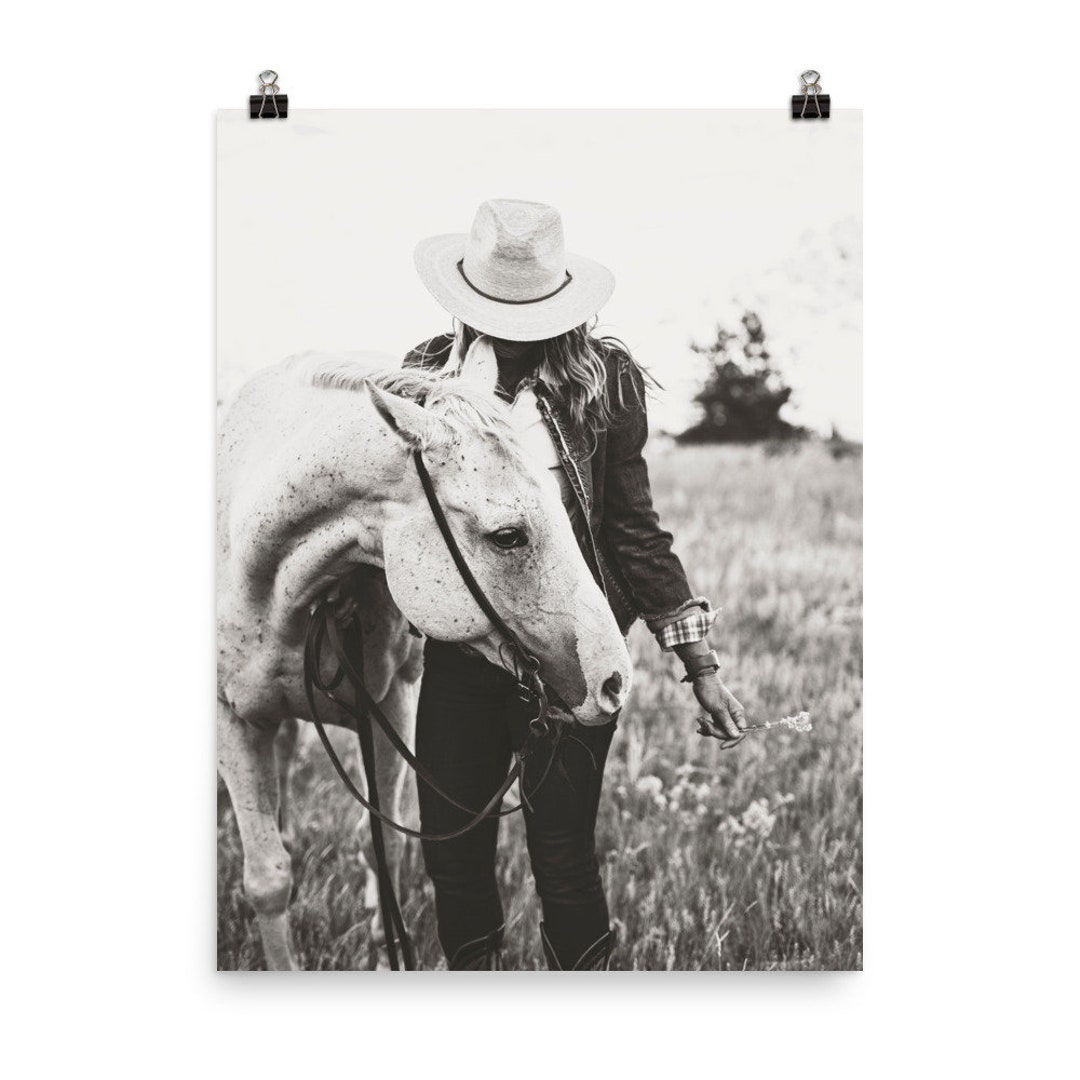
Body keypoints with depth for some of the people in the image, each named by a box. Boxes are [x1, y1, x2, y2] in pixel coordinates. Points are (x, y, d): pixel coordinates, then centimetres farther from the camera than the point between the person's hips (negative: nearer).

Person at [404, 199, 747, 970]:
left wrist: (700, 664, 1)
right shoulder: (429, 375, 2)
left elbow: (634, 526, 2)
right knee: (451, 855, 10)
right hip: (458, 653, 3)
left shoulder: (603, 379, -3)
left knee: (563, 861, 0)